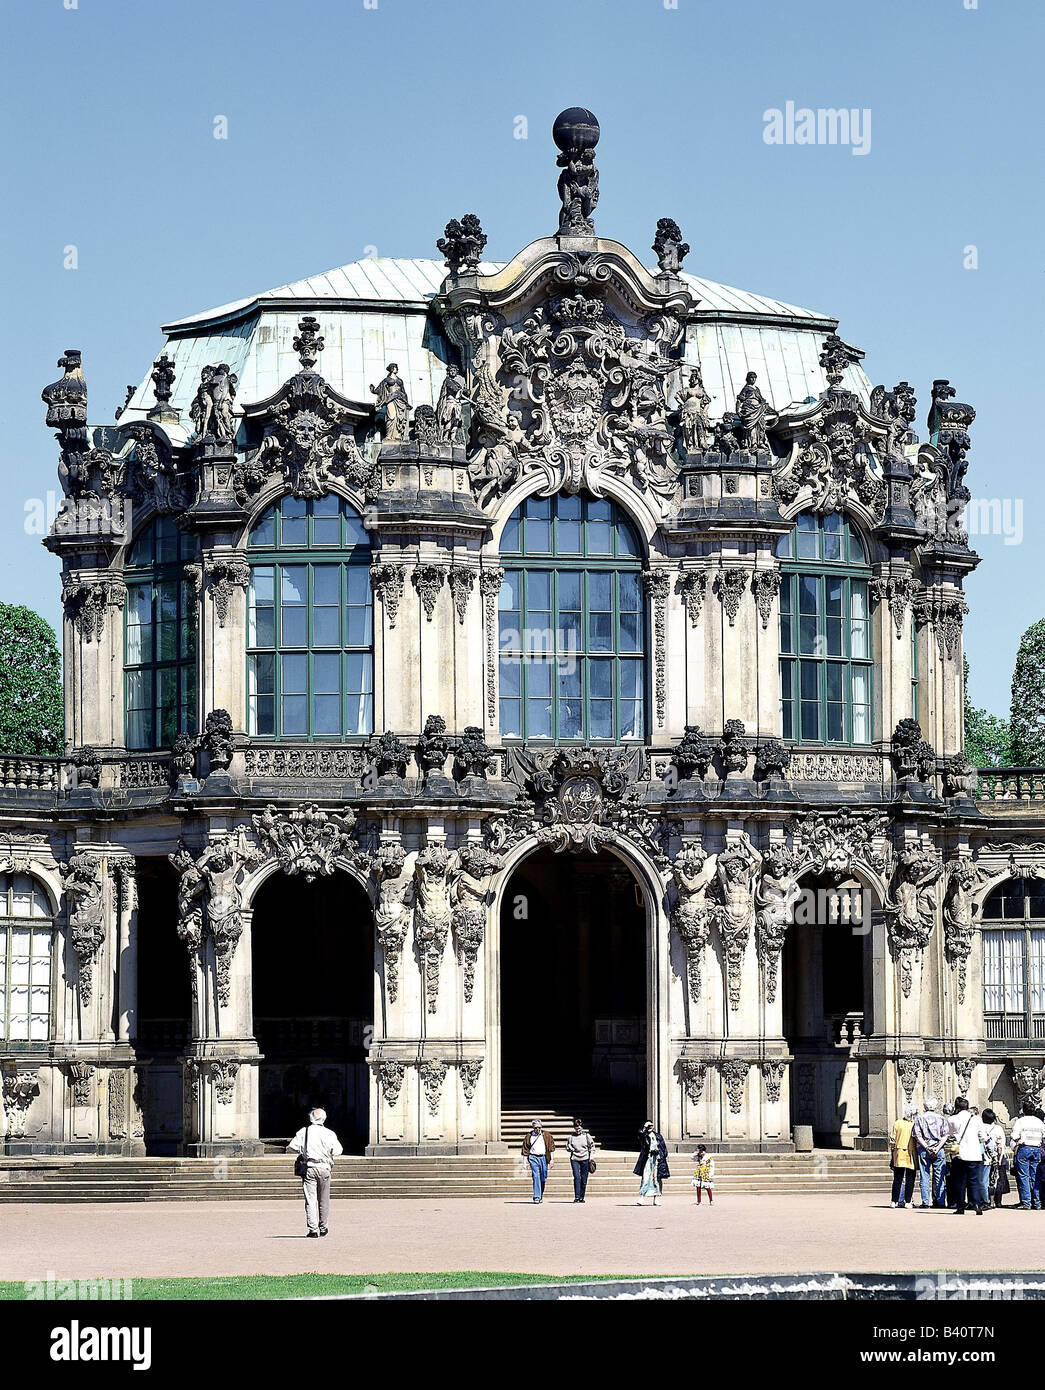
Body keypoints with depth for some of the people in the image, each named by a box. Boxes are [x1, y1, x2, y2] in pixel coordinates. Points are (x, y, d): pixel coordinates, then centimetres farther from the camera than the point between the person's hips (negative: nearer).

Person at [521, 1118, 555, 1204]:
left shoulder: (546, 1136, 6)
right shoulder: (529, 1136, 6)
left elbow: (551, 1148, 7)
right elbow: (525, 1150, 9)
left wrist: (551, 1160, 2)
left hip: (543, 1157, 1)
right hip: (533, 1158, -1)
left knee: (543, 1178, 6)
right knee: (536, 1177, -13)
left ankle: (541, 1195, 24)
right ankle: (537, 1197, -15)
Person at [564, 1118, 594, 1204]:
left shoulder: (586, 1136, 4)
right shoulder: (571, 1137, 7)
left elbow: (592, 1147, 9)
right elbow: (567, 1147, 17)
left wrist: (591, 1158, 0)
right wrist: (571, 1149, -6)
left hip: (585, 1159, 0)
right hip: (574, 1159, 0)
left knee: (584, 1179, 2)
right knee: (577, 1177, -13)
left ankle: (582, 1197, 13)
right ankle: (576, 1197, -14)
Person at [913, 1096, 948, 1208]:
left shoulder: (920, 1118, 2)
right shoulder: (941, 1118, 4)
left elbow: (917, 1136, -6)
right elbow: (945, 1135, -3)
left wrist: (927, 1148, -9)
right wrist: (937, 1148, -8)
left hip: (924, 1150, -1)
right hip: (938, 1151, 1)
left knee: (924, 1177, 1)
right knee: (939, 1177, 7)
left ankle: (925, 1202, -3)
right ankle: (940, 1201, 8)